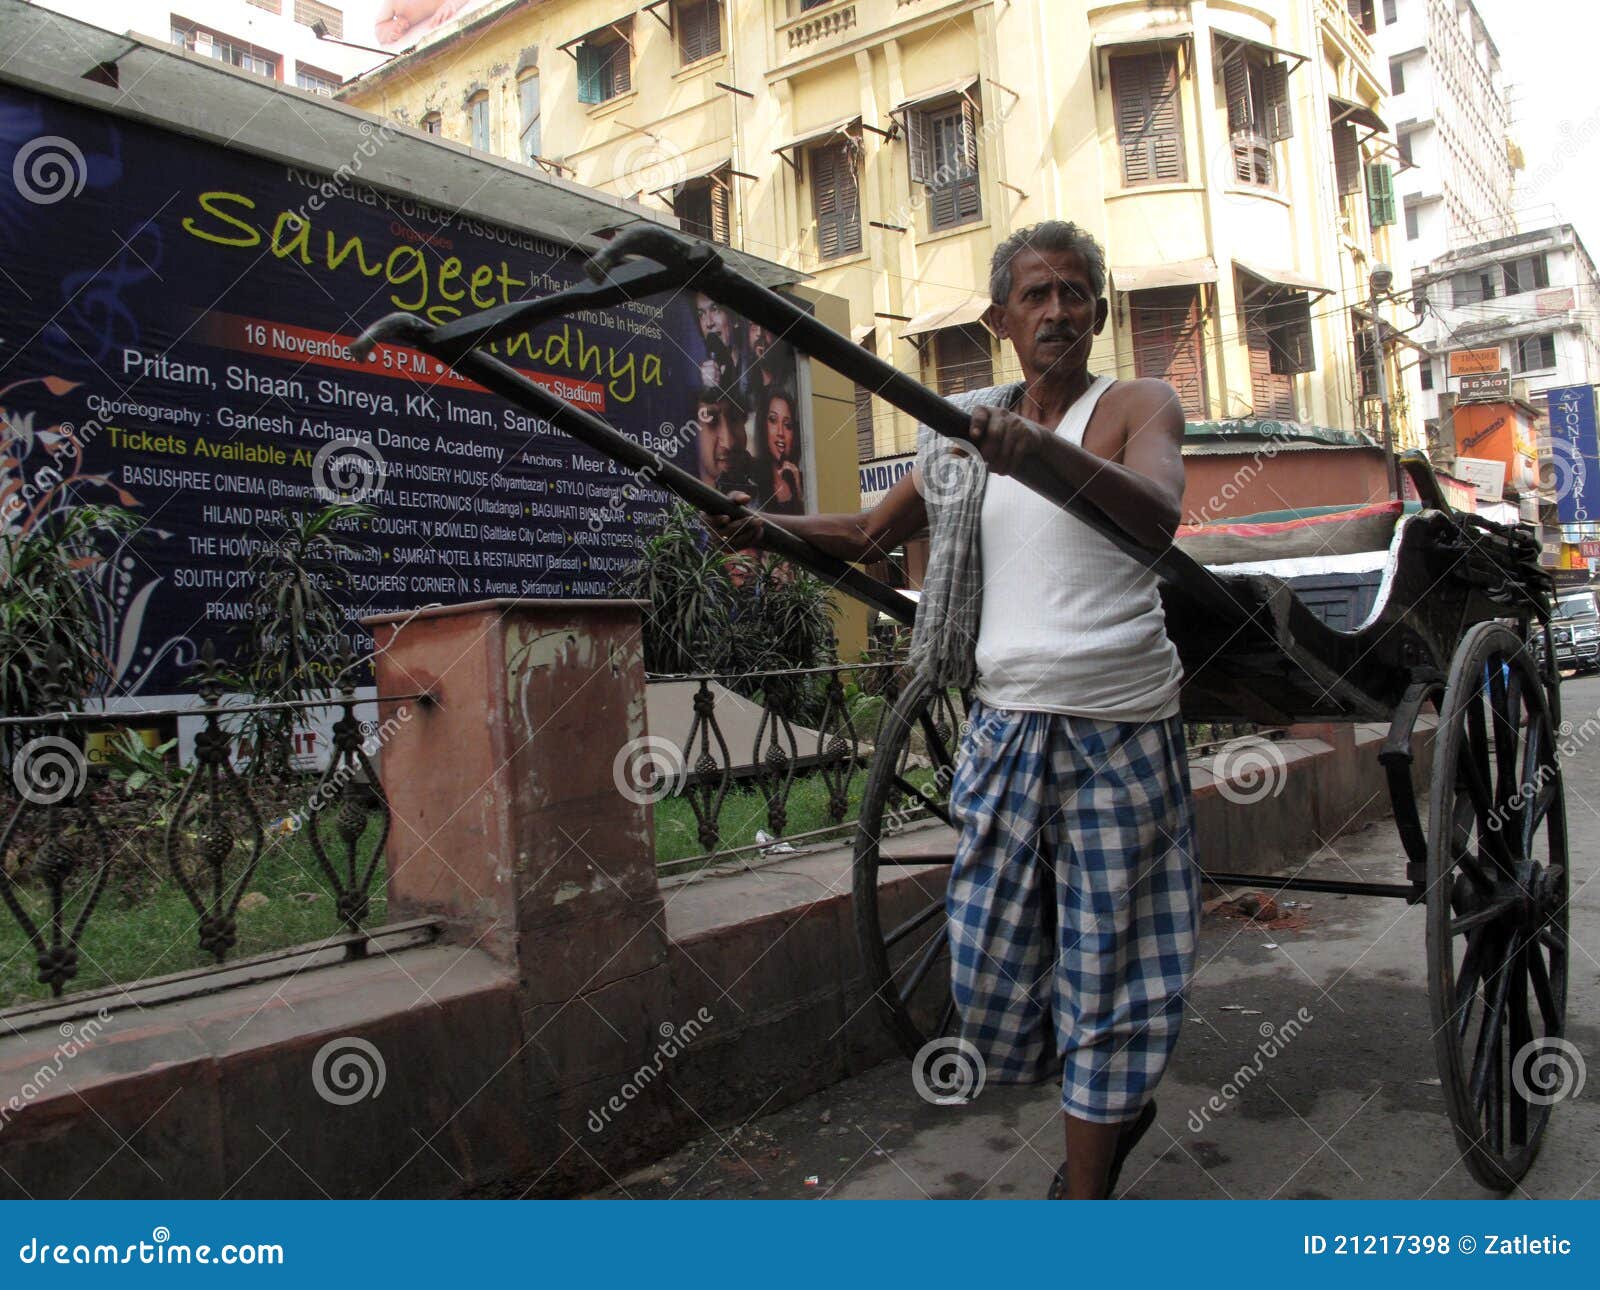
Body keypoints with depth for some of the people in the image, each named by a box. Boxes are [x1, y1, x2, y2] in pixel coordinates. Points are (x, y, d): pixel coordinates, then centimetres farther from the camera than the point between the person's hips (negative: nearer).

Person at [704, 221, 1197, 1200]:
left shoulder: (1138, 407, -1)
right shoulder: (968, 430, 12)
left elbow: (1159, 517, -24)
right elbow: (870, 535, 22)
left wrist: (1047, 448, -41)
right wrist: (765, 527, 7)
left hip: (1120, 735, -4)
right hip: (1006, 729, 4)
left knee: (1106, 968, 3)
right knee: (990, 972, 7)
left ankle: (1084, 1188, 24)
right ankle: (1114, 1105, 37)